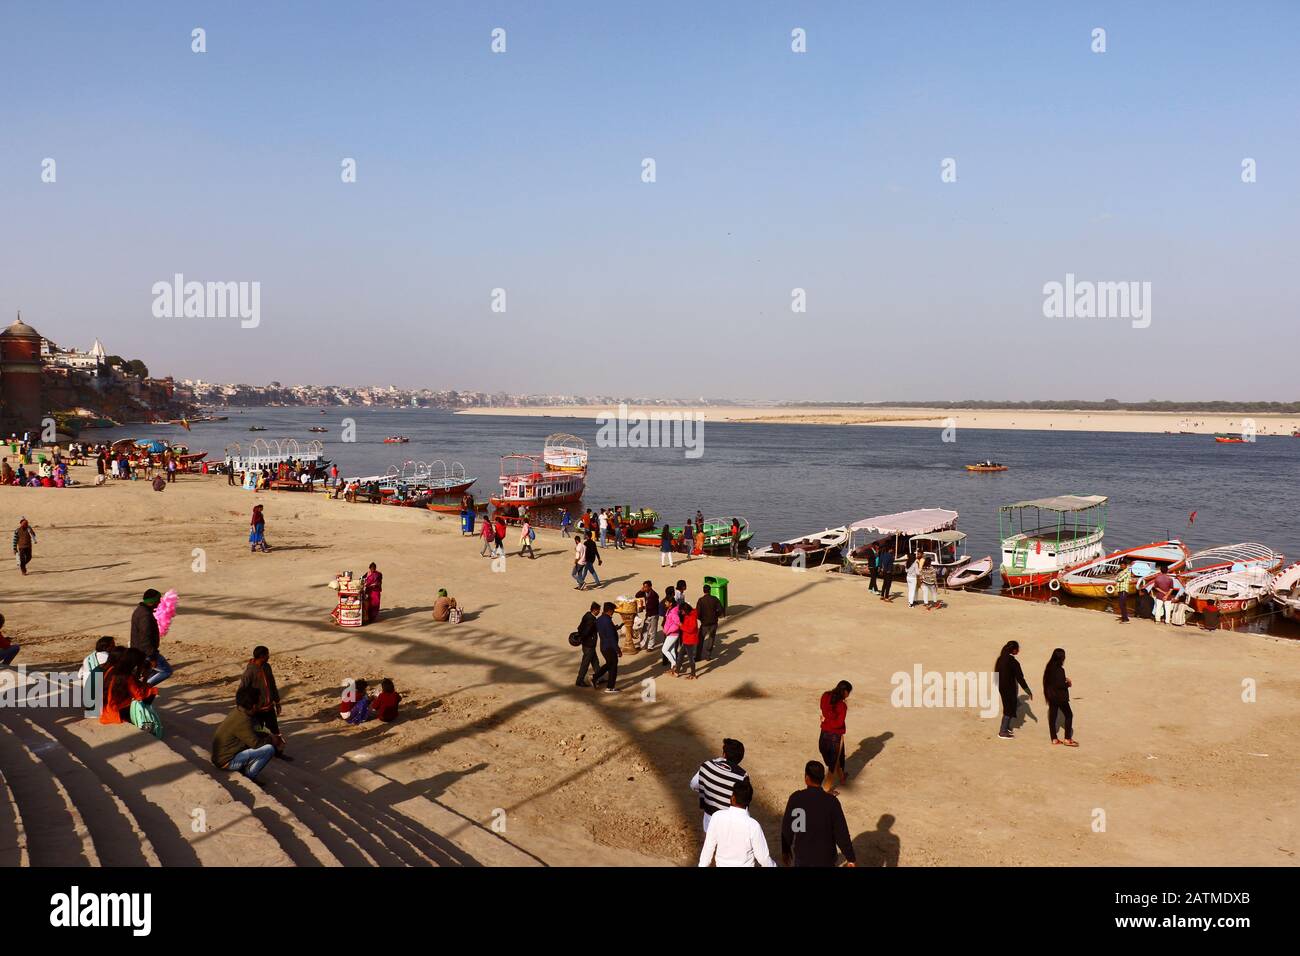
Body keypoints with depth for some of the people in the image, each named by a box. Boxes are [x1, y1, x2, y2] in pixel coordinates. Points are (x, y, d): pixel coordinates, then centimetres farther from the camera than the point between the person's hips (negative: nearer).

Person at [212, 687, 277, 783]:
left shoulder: (236, 713, 5)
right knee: (269, 749, -17)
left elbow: (251, 735, 18)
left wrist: (267, 736, 9)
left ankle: (242, 771, 11)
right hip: (227, 762, -10)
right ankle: (248, 778, -6)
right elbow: (256, 743, -20)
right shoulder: (242, 720, -24)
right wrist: (271, 739, -4)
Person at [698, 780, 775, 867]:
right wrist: (772, 865, 2)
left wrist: (702, 865, 3)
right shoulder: (753, 826, -30)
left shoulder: (717, 817, -23)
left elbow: (708, 846, -12)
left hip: (722, 864, 3)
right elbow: (762, 856, -18)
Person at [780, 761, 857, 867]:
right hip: (824, 858, -2)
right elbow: (841, 832, -14)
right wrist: (851, 859, -3)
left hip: (801, 856, 2)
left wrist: (785, 851, 13)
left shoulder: (795, 798, -13)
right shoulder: (831, 801, -19)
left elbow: (786, 828, -3)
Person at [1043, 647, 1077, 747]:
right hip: (1060, 696, -8)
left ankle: (1054, 739, 16)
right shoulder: (1059, 670, -21)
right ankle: (1068, 739, 4)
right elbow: (1059, 684, -23)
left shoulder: (1050, 667, 5)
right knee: (1068, 715, 5)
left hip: (1051, 695, 8)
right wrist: (1068, 684, -5)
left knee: (1052, 716, 10)